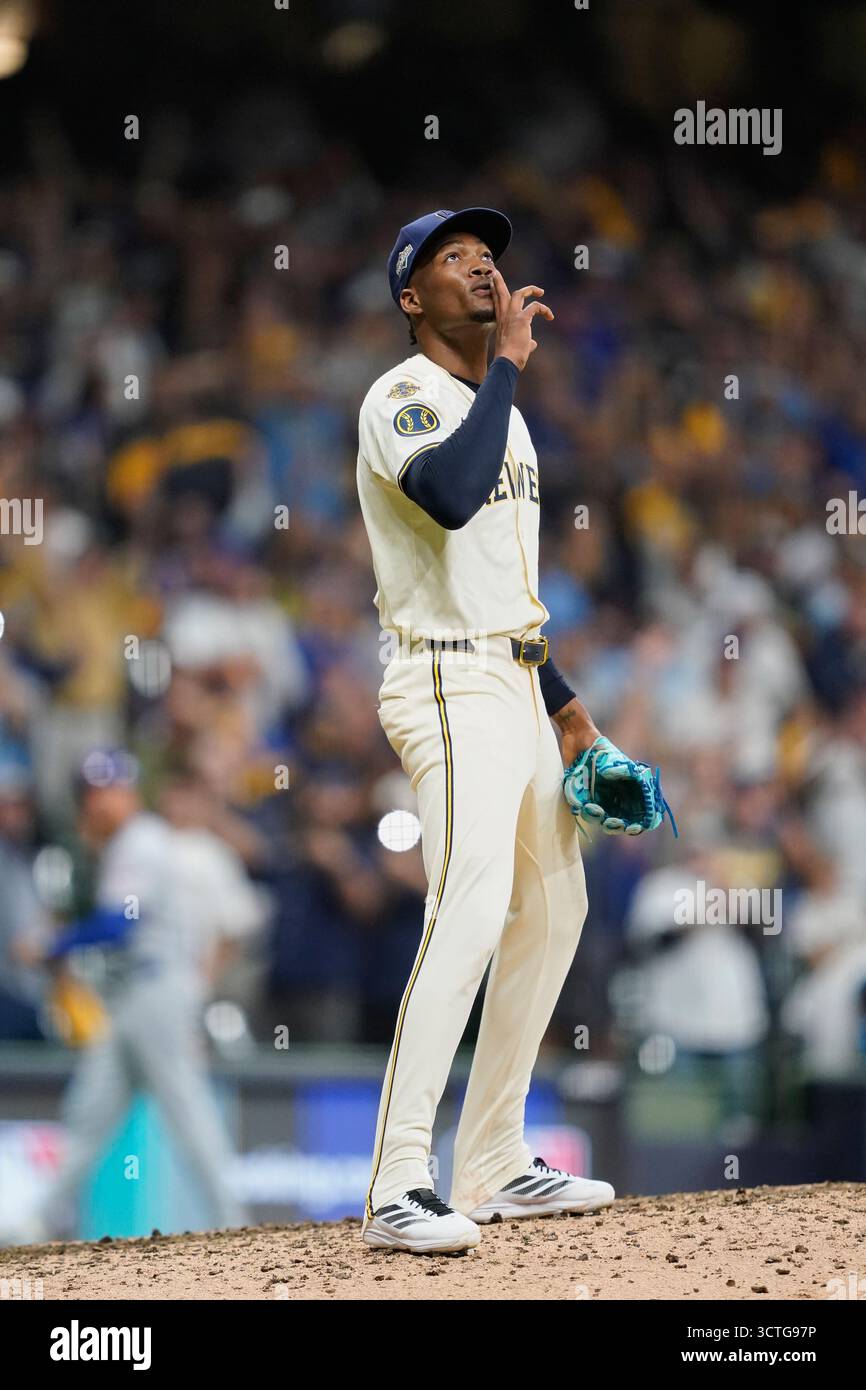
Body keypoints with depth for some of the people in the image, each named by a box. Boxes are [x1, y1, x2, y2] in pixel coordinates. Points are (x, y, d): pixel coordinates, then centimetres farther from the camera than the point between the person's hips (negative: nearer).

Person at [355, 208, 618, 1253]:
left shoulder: (496, 408, 19)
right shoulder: (402, 399, -10)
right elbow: (450, 497, -33)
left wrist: (561, 697, 23)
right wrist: (509, 360, -24)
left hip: (517, 685, 10)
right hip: (449, 687, -10)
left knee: (552, 911, 13)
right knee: (470, 913, -23)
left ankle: (492, 1166, 21)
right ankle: (396, 1191, -28)